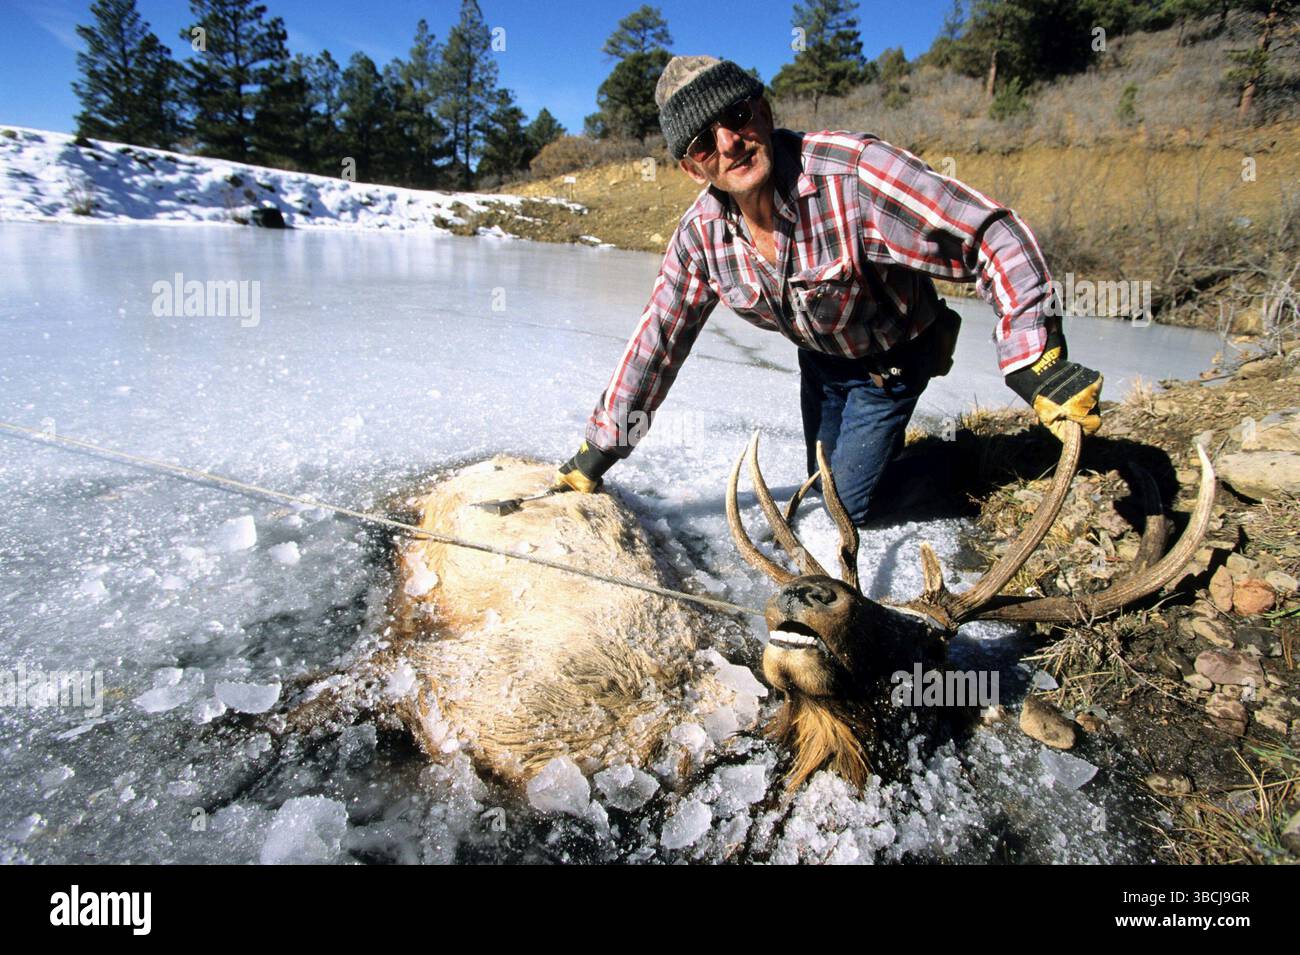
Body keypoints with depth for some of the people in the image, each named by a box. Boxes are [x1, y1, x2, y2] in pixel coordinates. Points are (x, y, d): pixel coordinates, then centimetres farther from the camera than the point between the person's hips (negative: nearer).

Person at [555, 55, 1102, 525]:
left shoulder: (853, 172, -37)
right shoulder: (701, 235, -19)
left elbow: (991, 236, -36)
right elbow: (656, 343, -11)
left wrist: (1036, 359, -47)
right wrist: (598, 450, -8)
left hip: (892, 360, -5)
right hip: (820, 360, 5)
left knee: (849, 506, -3)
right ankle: (890, 448, 49)